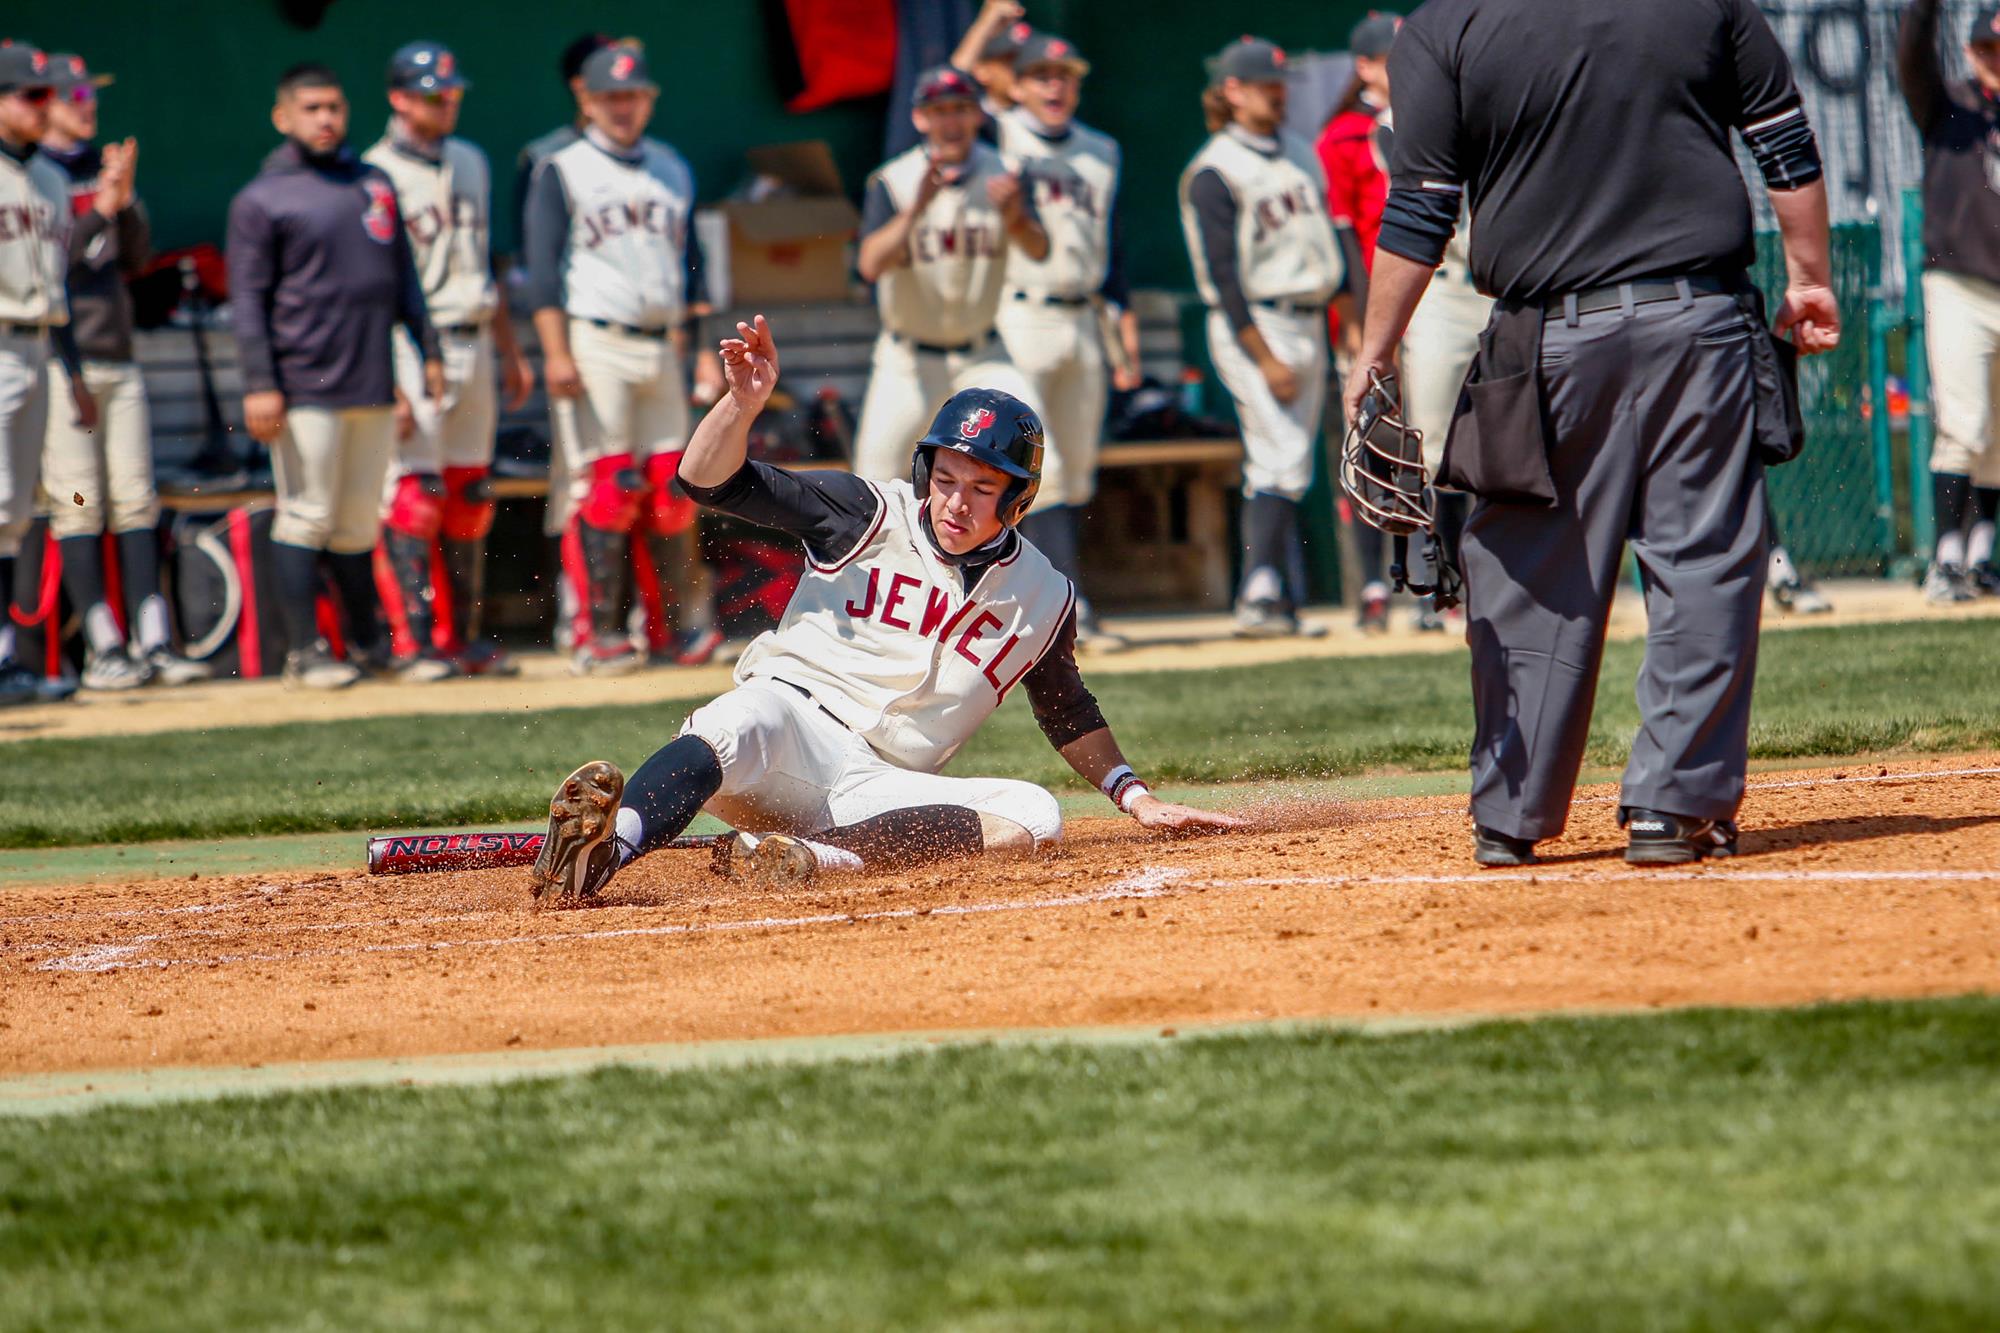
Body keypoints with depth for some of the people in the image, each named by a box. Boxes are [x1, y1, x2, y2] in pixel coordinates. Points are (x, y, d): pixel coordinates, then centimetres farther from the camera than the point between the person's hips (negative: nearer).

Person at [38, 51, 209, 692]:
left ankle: (152, 642, 4)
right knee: (79, 507, -7)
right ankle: (103, 649, -7)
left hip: (119, 361, 7)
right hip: (61, 363, -7)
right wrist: (100, 209, -19)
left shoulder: (102, 170, 16)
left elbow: (135, 258, 11)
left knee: (136, 501, 4)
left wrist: (126, 201, -4)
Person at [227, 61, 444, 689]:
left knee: (359, 521, 11)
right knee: (307, 518, -4)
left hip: (374, 385, 5)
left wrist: (428, 350, 14)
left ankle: (368, 642, 18)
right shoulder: (262, 200, 0)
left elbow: (403, 276, 21)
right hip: (305, 389, -5)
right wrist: (259, 385, -13)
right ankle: (305, 651, -1)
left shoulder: (374, 184, 15)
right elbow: (248, 299, -4)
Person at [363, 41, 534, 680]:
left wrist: (510, 352, 20)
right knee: (412, 496, -9)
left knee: (469, 498, 8)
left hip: (473, 347, 7)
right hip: (411, 352, -7)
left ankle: (463, 639, 13)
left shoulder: (470, 164, 15)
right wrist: (386, 381, -18)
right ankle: (416, 644, -6)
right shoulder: (376, 174, -7)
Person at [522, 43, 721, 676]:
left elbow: (690, 262, 20)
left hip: (660, 347, 5)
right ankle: (596, 634, -7)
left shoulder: (673, 171, 18)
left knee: (672, 487, 1)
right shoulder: (561, 172, 1)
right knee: (600, 487, -9)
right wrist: (556, 354, -15)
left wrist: (704, 348, 12)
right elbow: (543, 268, -5)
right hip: (594, 343, -5)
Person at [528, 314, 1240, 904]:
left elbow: (1067, 712, 27)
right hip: (790, 718, -3)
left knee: (1032, 815, -25)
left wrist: (1137, 799, 17)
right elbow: (708, 480, -2)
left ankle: (812, 857, -40)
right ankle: (607, 850, -66)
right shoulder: (869, 515, 3)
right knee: (726, 730, -39)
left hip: (879, 789, 3)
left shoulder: (1041, 598, 11)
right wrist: (745, 403, -21)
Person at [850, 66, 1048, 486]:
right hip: (908, 361, -1)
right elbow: (871, 265, -25)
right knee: (877, 478, -4)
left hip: (982, 356, 1)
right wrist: (916, 208, -38)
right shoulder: (892, 182, -11)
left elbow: (1038, 250, -19)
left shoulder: (1001, 175, -5)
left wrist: (1014, 217, -41)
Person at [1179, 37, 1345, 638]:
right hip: (1254, 324, -7)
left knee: (1288, 466, 8)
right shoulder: (1214, 172, -9)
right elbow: (1223, 275, -13)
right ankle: (1260, 595, -15)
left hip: (1309, 322, 7)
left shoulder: (1299, 154, 15)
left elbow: (1326, 241, 19)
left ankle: (1283, 599, 10)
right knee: (1282, 459, -16)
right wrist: (1265, 358, -18)